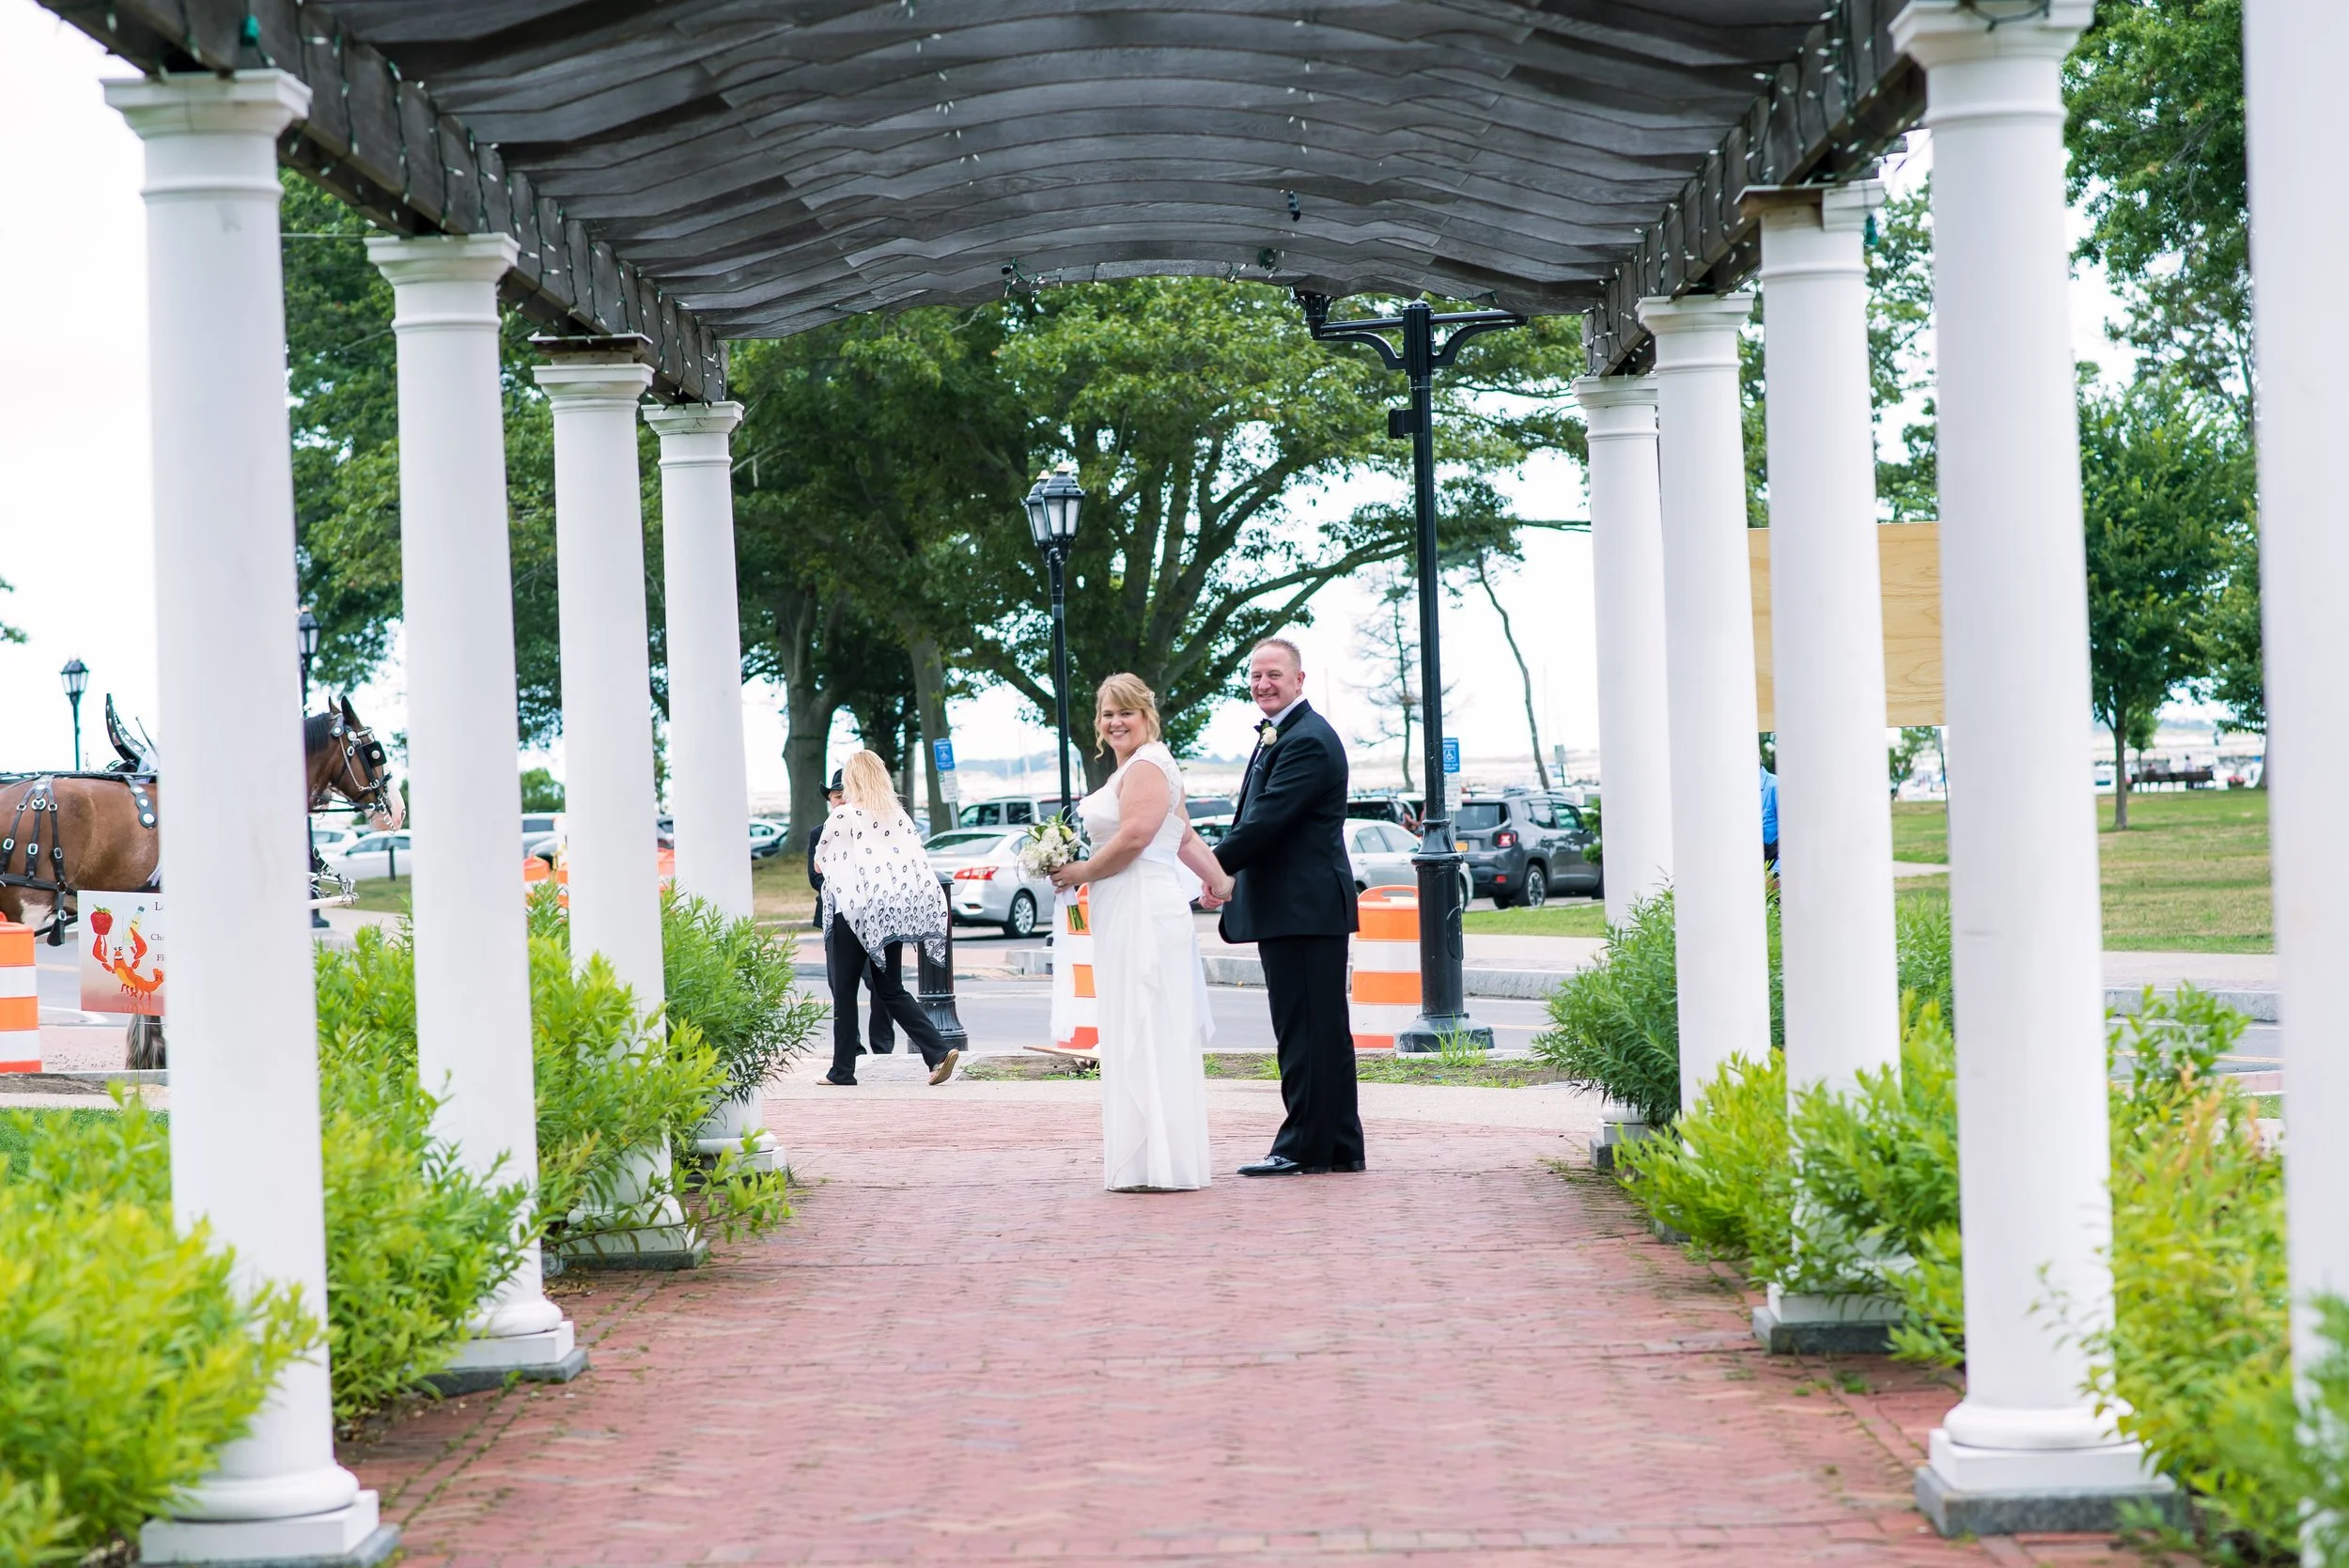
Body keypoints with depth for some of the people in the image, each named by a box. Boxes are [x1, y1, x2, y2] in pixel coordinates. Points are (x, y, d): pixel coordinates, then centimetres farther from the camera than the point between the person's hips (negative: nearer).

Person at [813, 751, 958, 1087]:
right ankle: (939, 1053, -4)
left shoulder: (843, 816, -7)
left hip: (853, 911, -5)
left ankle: (843, 1071, 8)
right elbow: (920, 866, 4)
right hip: (891, 913, 5)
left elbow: (820, 863, 3)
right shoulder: (898, 816, 7)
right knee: (890, 990, 12)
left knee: (844, 992, 6)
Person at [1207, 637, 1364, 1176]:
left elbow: (1269, 818, -20)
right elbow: (1258, 817, 20)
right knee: (1323, 1030, 13)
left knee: (1306, 1030, -7)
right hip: (1295, 909, 11)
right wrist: (1226, 869, 6)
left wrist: (1219, 864, -10)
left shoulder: (1308, 741, -15)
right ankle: (1340, 1146, 18)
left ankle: (1304, 1147, -4)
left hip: (1304, 908, -11)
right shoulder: (1278, 737, 20)